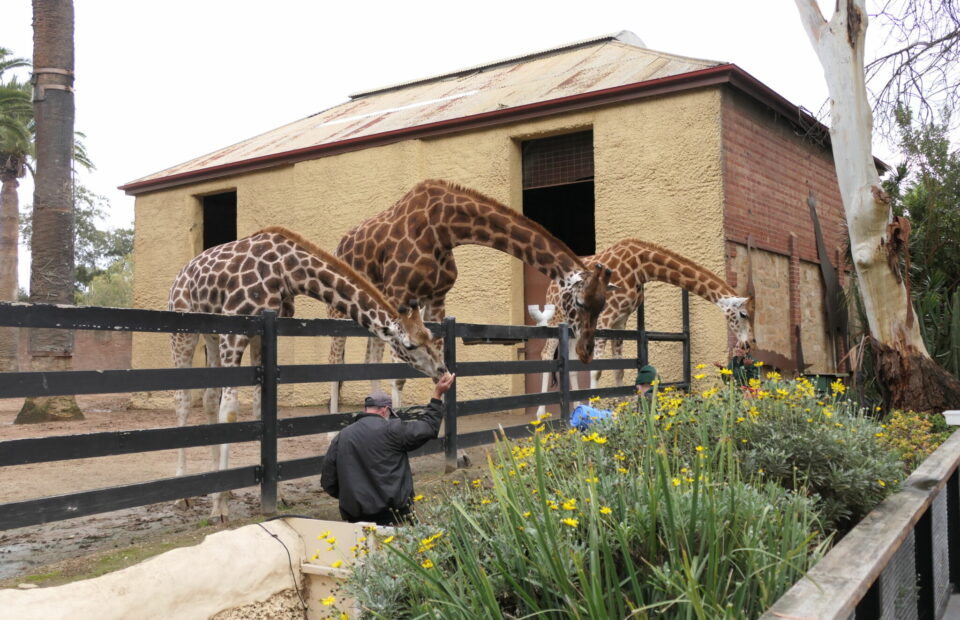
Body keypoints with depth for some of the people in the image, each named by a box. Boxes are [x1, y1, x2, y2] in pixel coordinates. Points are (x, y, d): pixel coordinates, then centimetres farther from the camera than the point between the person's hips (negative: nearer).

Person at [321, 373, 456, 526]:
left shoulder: (340, 437, 7)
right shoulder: (391, 429, -5)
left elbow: (328, 482, 9)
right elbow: (427, 427, 4)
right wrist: (437, 394, 12)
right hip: (393, 514, -4)